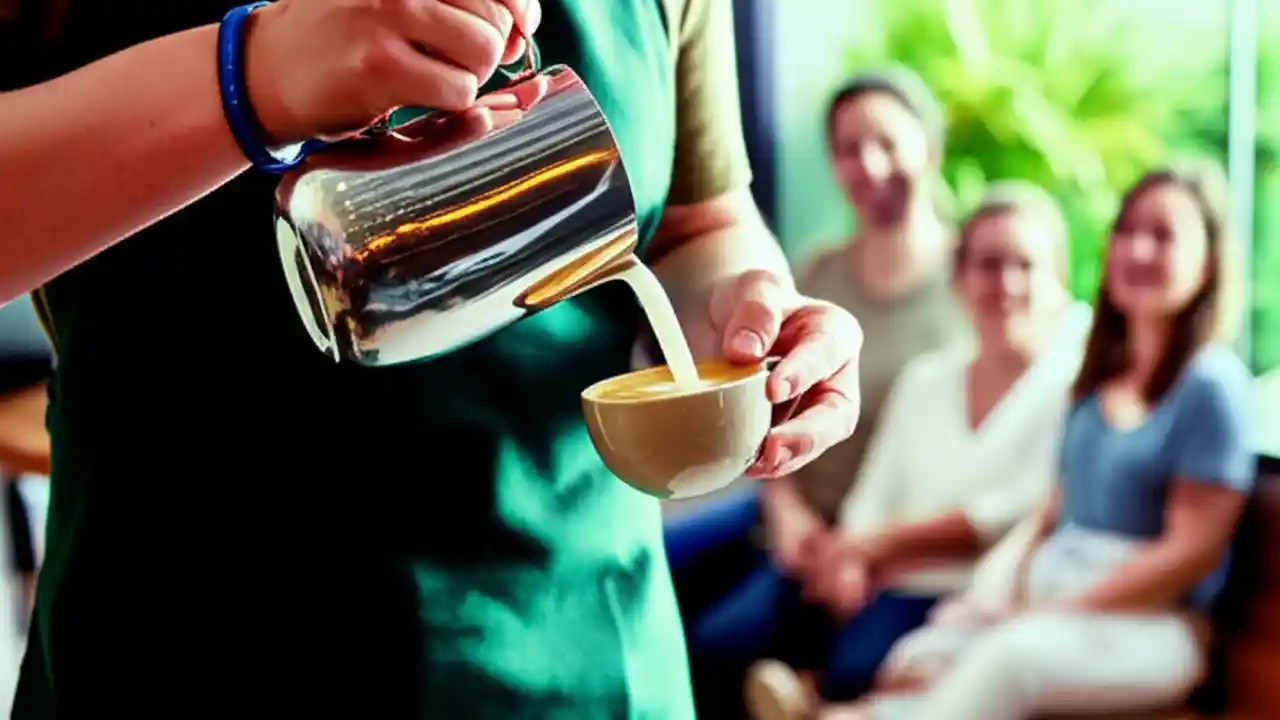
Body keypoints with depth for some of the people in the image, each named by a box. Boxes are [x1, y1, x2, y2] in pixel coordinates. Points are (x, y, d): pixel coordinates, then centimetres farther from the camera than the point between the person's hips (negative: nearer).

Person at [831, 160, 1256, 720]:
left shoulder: (1213, 385, -6)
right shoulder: (1102, 376, 16)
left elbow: (1191, 551, -11)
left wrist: (1054, 612, -16)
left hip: (1150, 626, -6)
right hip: (1051, 602, 7)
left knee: (1011, 655, -35)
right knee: (920, 657, -21)